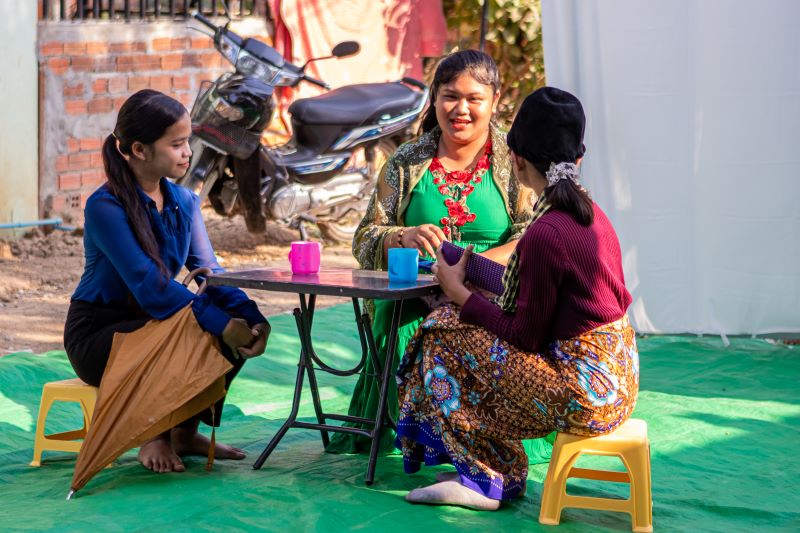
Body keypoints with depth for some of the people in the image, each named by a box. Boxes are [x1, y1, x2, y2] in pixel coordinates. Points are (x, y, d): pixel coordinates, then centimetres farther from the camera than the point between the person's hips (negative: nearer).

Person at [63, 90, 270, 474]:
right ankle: (153, 437, -8)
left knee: (236, 334, -17)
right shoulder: (106, 207, -20)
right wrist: (219, 322, -36)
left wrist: (251, 316, -25)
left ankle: (186, 431, 3)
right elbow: (149, 285, -30)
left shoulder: (183, 202, 3)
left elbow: (209, 272, -6)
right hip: (96, 336, -7)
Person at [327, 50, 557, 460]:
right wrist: (405, 238, -15)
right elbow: (365, 242, 8)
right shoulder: (405, 164, 12)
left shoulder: (515, 163, 6)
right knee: (407, 343, -30)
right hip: (414, 300, 2)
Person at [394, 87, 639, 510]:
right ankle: (486, 468, 18)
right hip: (618, 379, 9)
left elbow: (525, 336, -15)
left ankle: (492, 478, 7)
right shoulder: (590, 213, 7)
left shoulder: (543, 234, -20)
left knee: (445, 340, -1)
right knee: (465, 327, 16)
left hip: (584, 391, -9)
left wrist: (458, 291, -2)